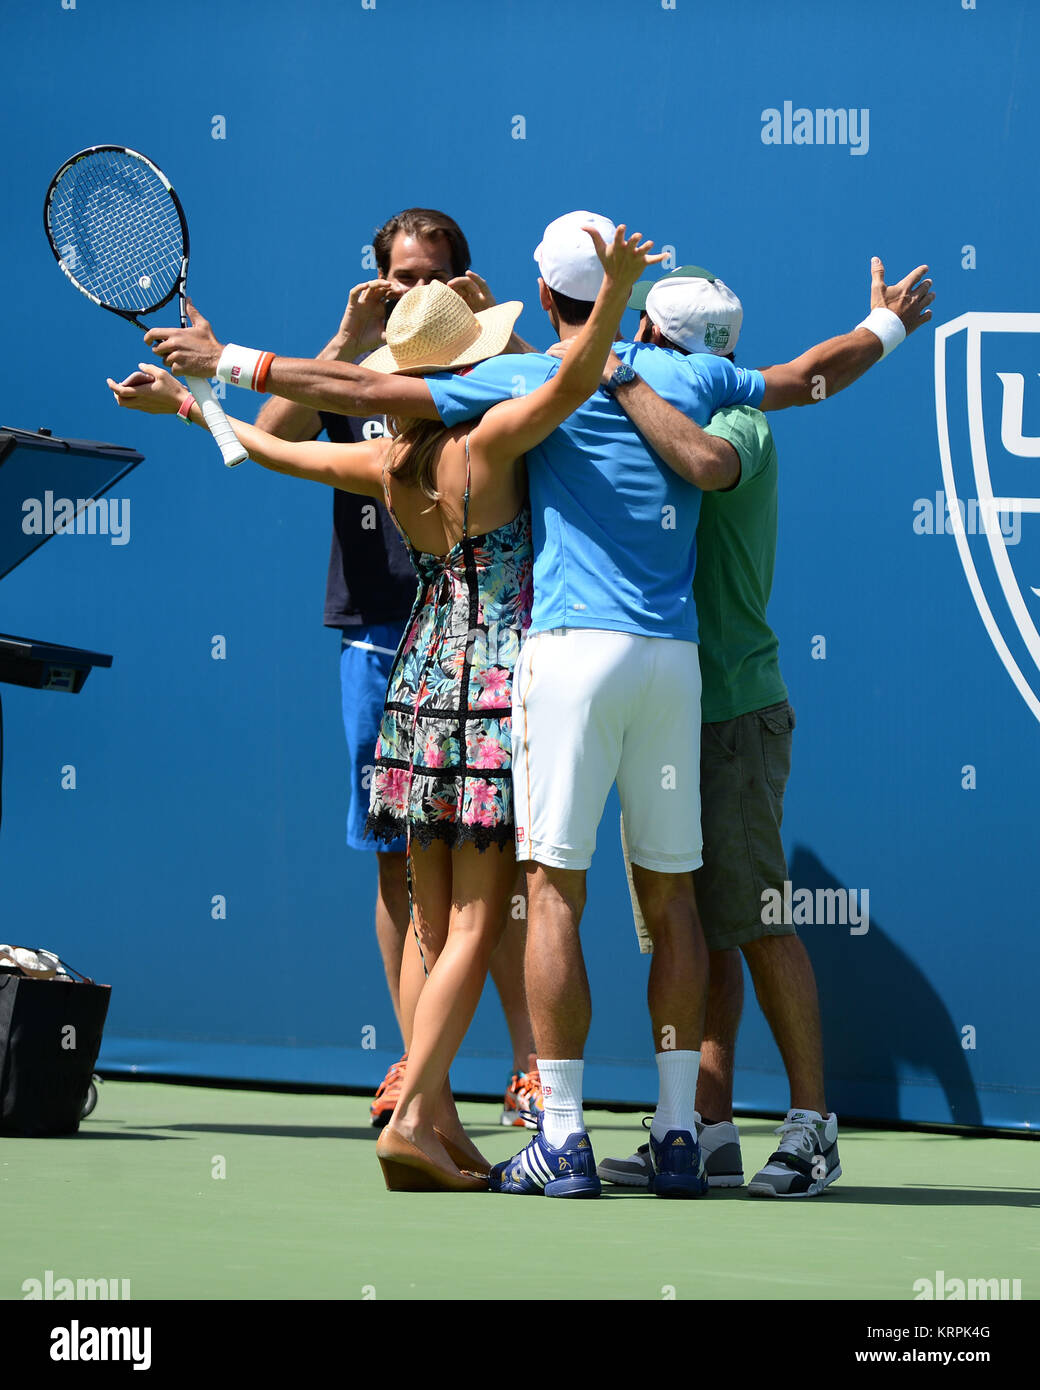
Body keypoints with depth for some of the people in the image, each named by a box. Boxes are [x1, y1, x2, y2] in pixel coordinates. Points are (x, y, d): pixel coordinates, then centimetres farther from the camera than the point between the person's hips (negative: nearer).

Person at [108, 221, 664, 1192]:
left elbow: (273, 447, 19)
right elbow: (574, 380, -29)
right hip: (495, 684, -7)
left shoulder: (386, 465, 4)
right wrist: (617, 287, -37)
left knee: (435, 926, 12)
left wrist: (187, 405, 32)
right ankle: (411, 1115, -14)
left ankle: (437, 1120, 14)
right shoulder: (487, 443, -12)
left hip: (423, 678, 7)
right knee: (473, 927, -6)